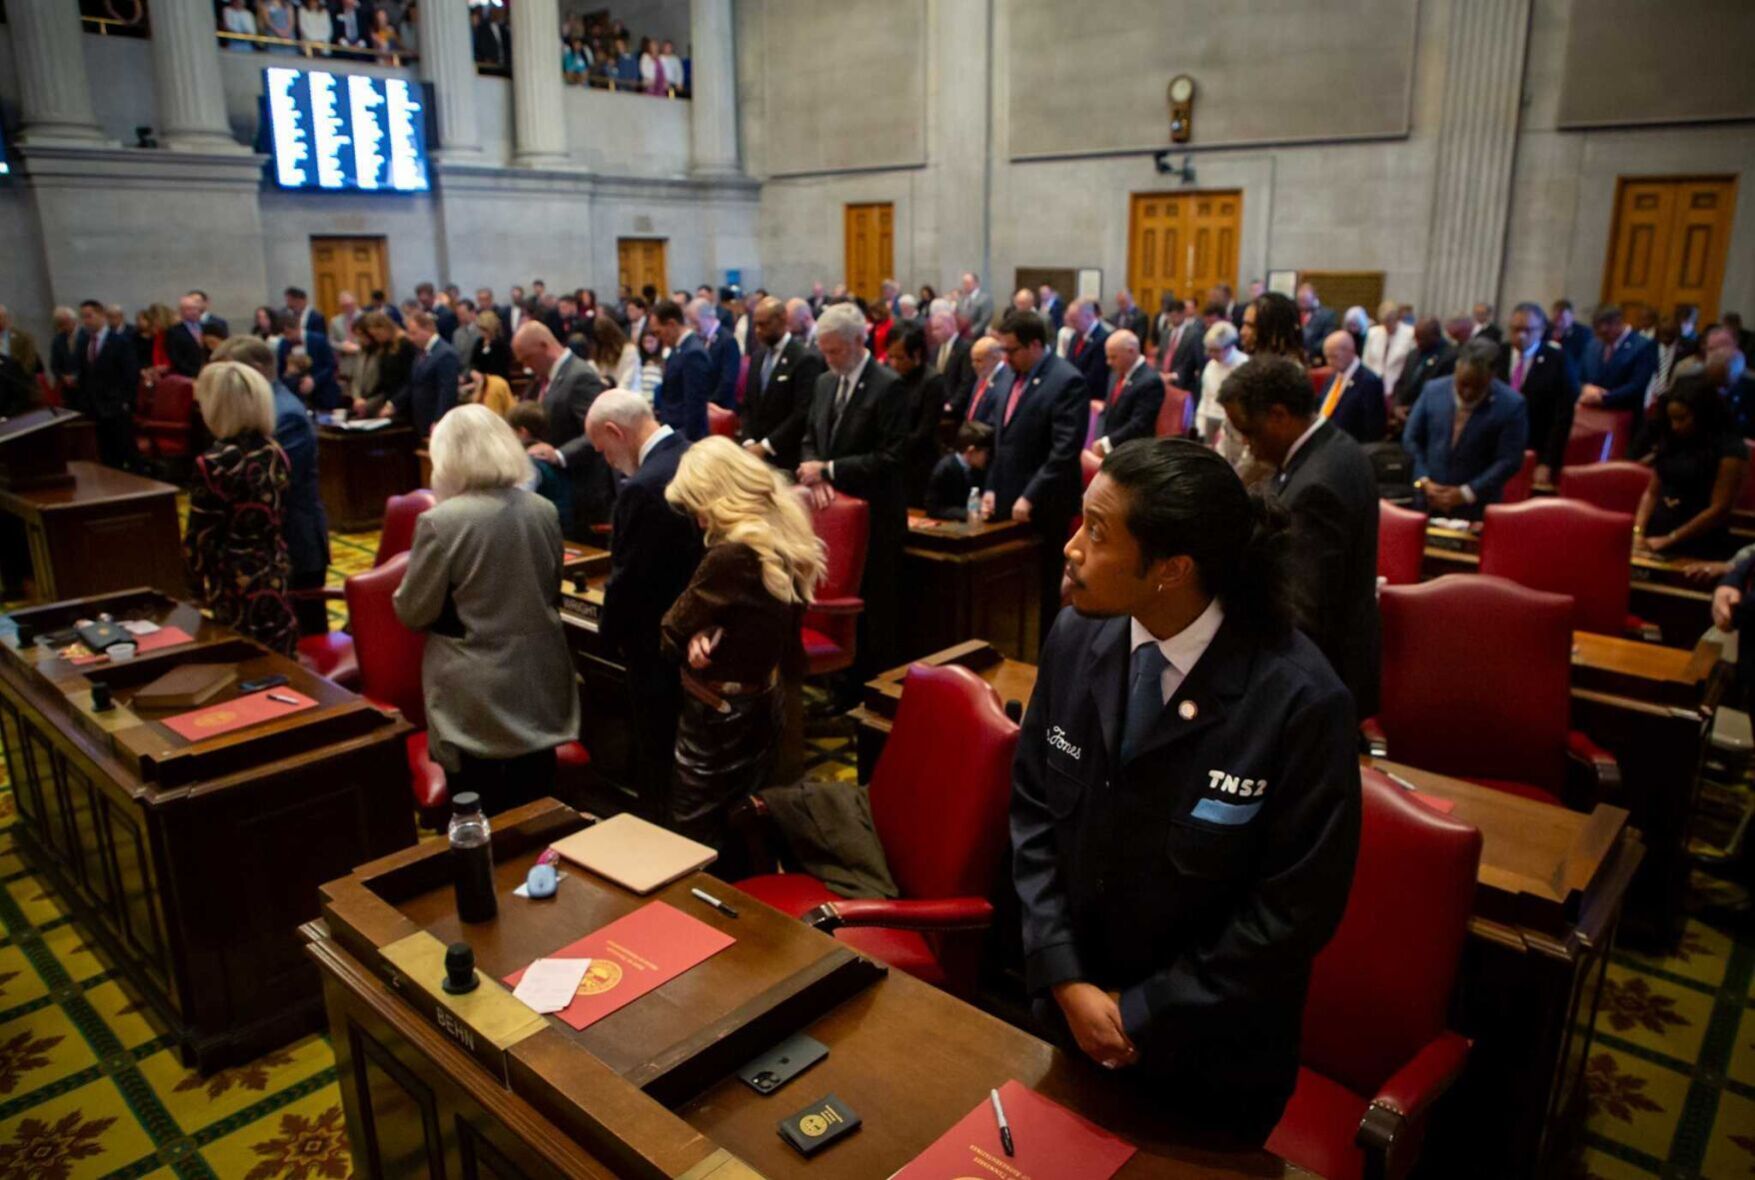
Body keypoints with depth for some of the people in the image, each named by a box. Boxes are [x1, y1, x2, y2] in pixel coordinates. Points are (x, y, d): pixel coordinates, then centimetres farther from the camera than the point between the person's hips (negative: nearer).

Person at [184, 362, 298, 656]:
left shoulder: (214, 464, -16)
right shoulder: (275, 452, 2)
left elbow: (200, 541, -10)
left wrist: (199, 587, 3)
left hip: (236, 590, -6)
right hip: (276, 578, 6)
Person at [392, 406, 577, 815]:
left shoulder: (440, 521, -17)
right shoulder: (545, 511, -1)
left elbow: (413, 612, -8)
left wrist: (402, 594, 13)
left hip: (476, 693, -5)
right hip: (538, 680, 5)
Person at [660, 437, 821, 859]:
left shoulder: (732, 554, -26)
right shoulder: (785, 536, 1)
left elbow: (673, 629, -15)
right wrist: (703, 633, -12)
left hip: (719, 714, -8)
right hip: (765, 704, 9)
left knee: (696, 834, 7)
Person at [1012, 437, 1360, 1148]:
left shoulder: (1301, 702, -26)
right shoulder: (1075, 640, -12)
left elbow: (1296, 907, -19)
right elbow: (1033, 808, -3)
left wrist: (1145, 1012, -15)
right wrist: (1064, 979, -11)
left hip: (1209, 1058, -4)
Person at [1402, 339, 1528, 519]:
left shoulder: (1511, 405, -8)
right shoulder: (1433, 391, 1)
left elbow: (1509, 460, -9)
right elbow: (1411, 439, 7)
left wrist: (1466, 493, -15)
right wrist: (1424, 481, -4)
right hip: (1428, 501, 3)